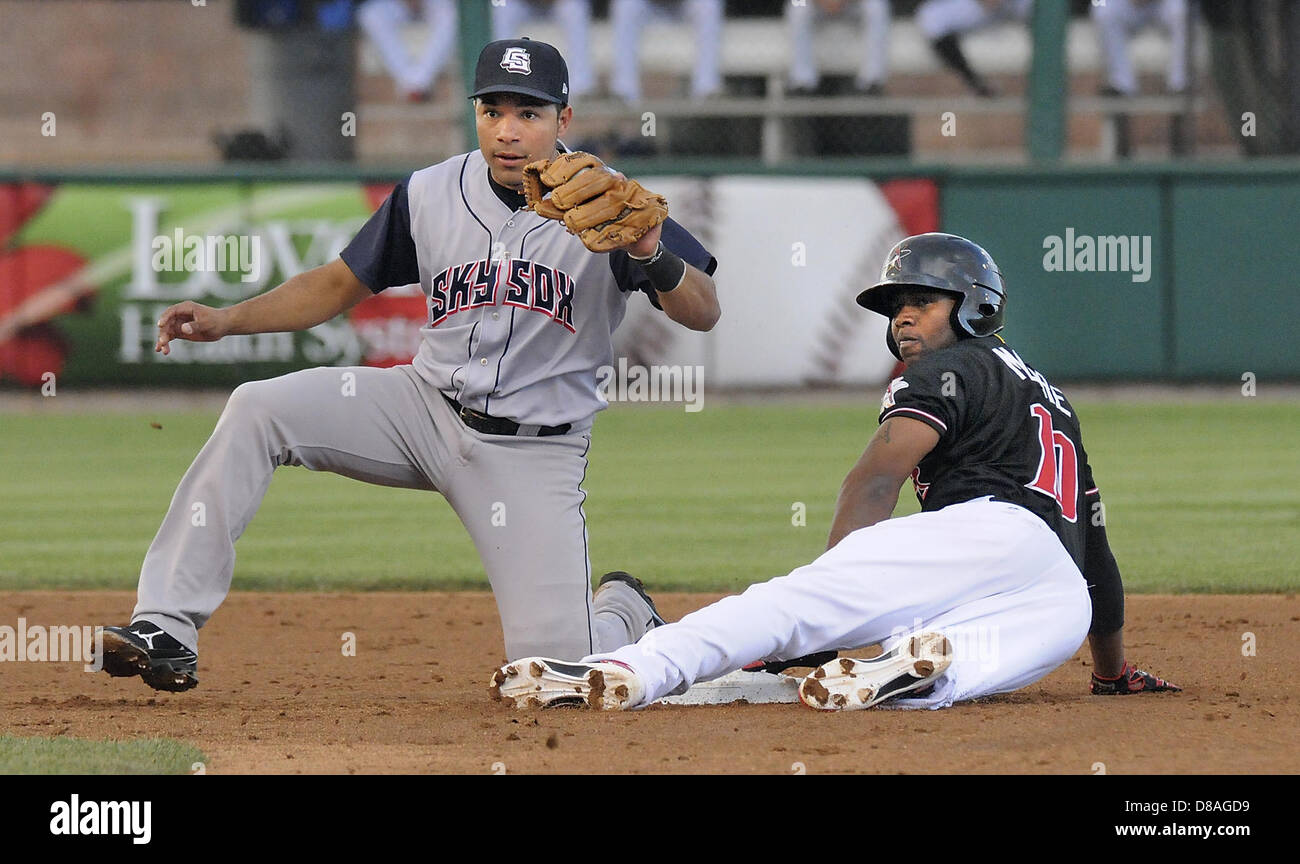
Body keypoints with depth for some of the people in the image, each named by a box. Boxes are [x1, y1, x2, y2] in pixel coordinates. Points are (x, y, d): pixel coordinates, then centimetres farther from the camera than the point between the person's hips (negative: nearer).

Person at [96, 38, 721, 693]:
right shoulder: (430, 195, -1)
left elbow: (702, 314, -15)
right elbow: (340, 283, 10)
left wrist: (652, 256, -37)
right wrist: (226, 320, -4)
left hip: (534, 452, -3)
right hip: (425, 408, 3)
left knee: (556, 665, -17)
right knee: (257, 409, -18)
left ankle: (624, 614, 23)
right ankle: (167, 630, -19)